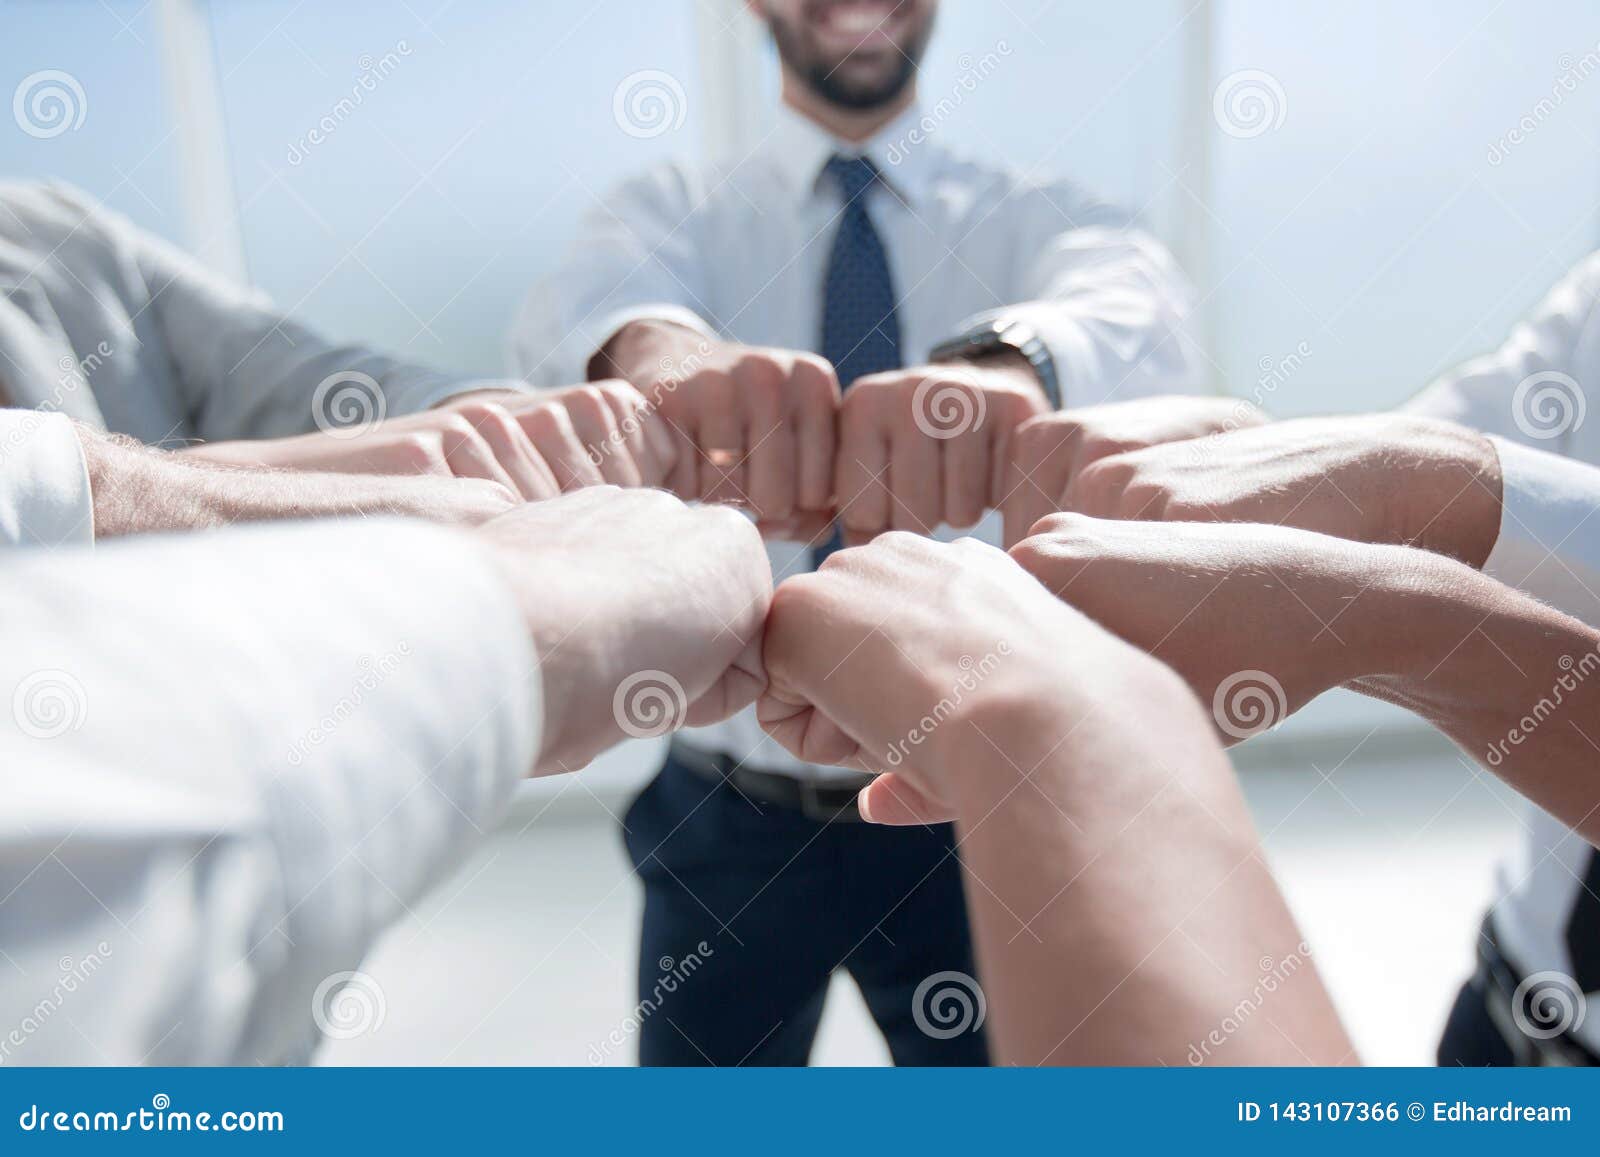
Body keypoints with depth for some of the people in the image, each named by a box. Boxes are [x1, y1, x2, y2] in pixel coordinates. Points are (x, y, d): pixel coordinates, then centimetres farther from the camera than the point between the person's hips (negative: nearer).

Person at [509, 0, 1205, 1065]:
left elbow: (1138, 310, -23)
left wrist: (1010, 358, -46)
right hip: (729, 821, 0)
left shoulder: (1035, 217, 0)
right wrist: (655, 341, -46)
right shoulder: (675, 209, 1)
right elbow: (591, 294, -22)